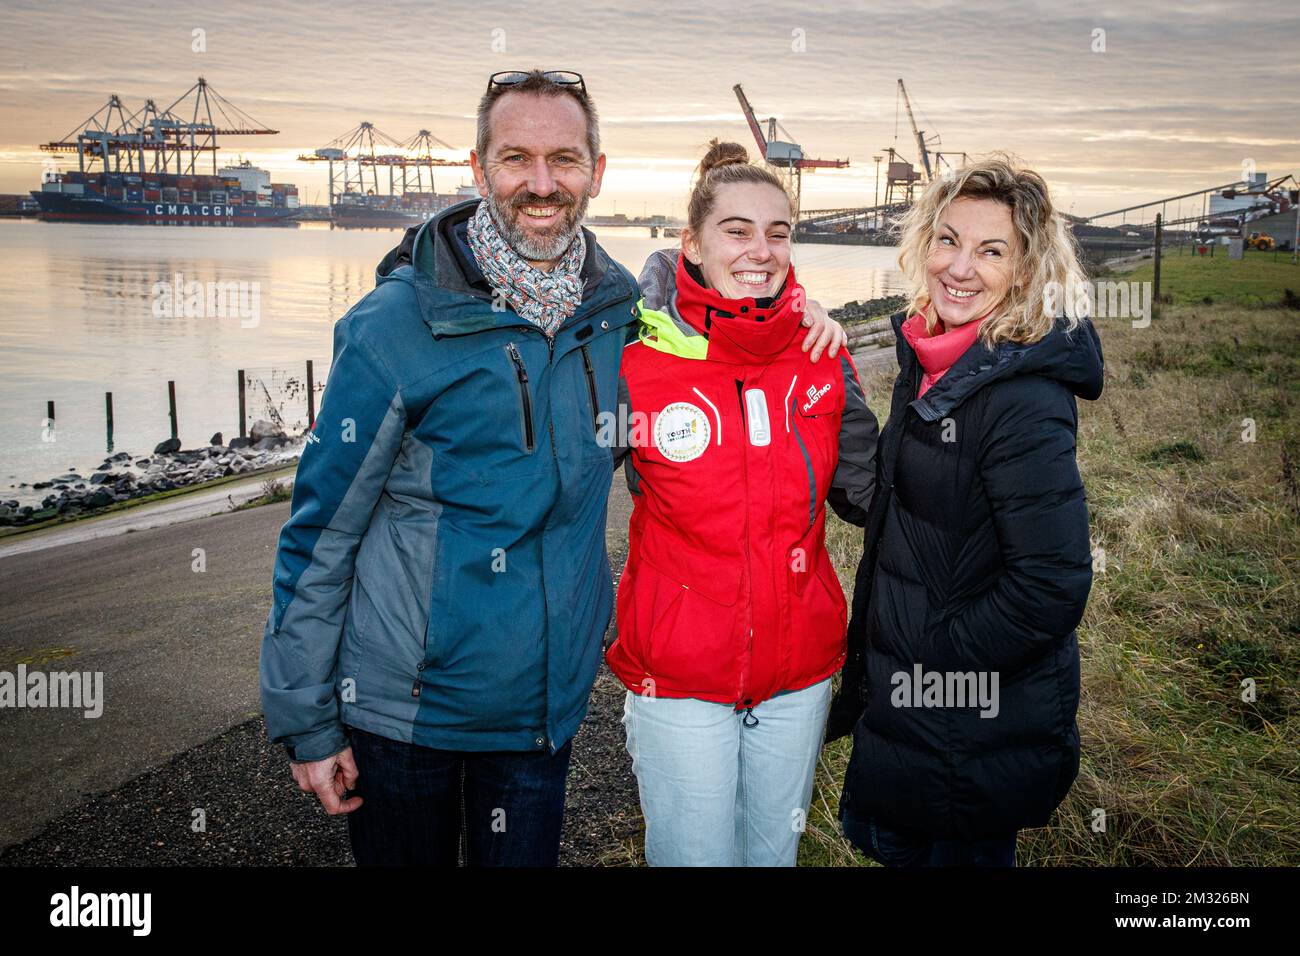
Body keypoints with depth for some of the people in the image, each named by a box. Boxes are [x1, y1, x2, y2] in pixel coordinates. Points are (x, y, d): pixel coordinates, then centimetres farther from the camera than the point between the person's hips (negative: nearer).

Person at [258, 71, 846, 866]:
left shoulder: (617, 308, -2)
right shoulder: (396, 323, -14)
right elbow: (321, 531, -10)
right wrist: (305, 718, -8)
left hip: (549, 702, 4)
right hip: (405, 705, -3)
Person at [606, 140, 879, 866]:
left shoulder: (822, 358, -3)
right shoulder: (639, 360, -13)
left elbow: (867, 497, 5)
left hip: (800, 671, 4)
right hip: (679, 674, -3)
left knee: (775, 849, 22)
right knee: (694, 855, 10)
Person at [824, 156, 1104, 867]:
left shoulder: (1023, 401, -24)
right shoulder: (928, 360, 3)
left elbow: (1052, 587, -27)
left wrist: (935, 660, -17)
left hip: (979, 722, -8)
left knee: (955, 852, 13)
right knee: (876, 834, 24)